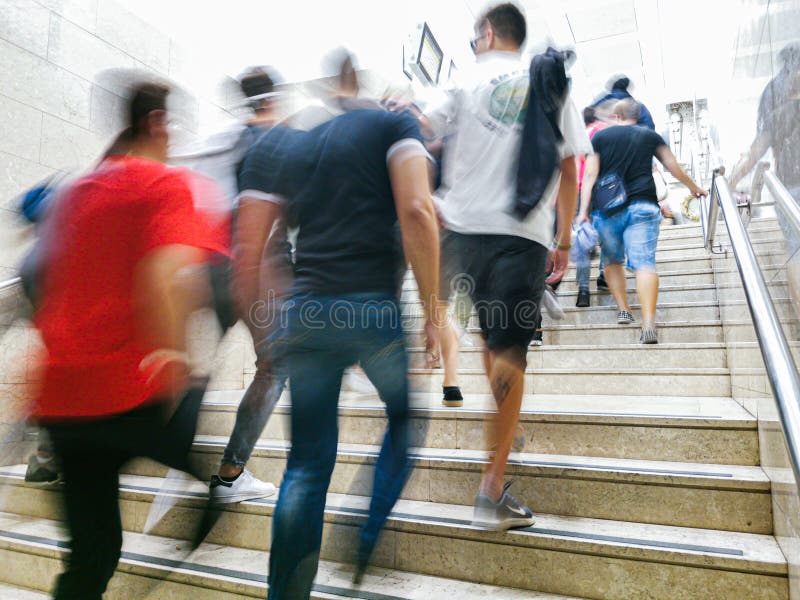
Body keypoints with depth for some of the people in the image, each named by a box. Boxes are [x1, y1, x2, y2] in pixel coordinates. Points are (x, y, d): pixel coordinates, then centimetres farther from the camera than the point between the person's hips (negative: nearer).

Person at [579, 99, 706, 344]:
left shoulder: (600, 137, 12)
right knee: (644, 262, -10)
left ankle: (623, 310, 11)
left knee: (613, 260, 19)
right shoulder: (650, 136, 17)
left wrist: (583, 210, -4)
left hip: (607, 209, 0)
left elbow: (590, 175, 1)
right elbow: (674, 167, 23)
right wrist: (693, 187, 39)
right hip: (642, 206, 0)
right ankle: (648, 324, -21)